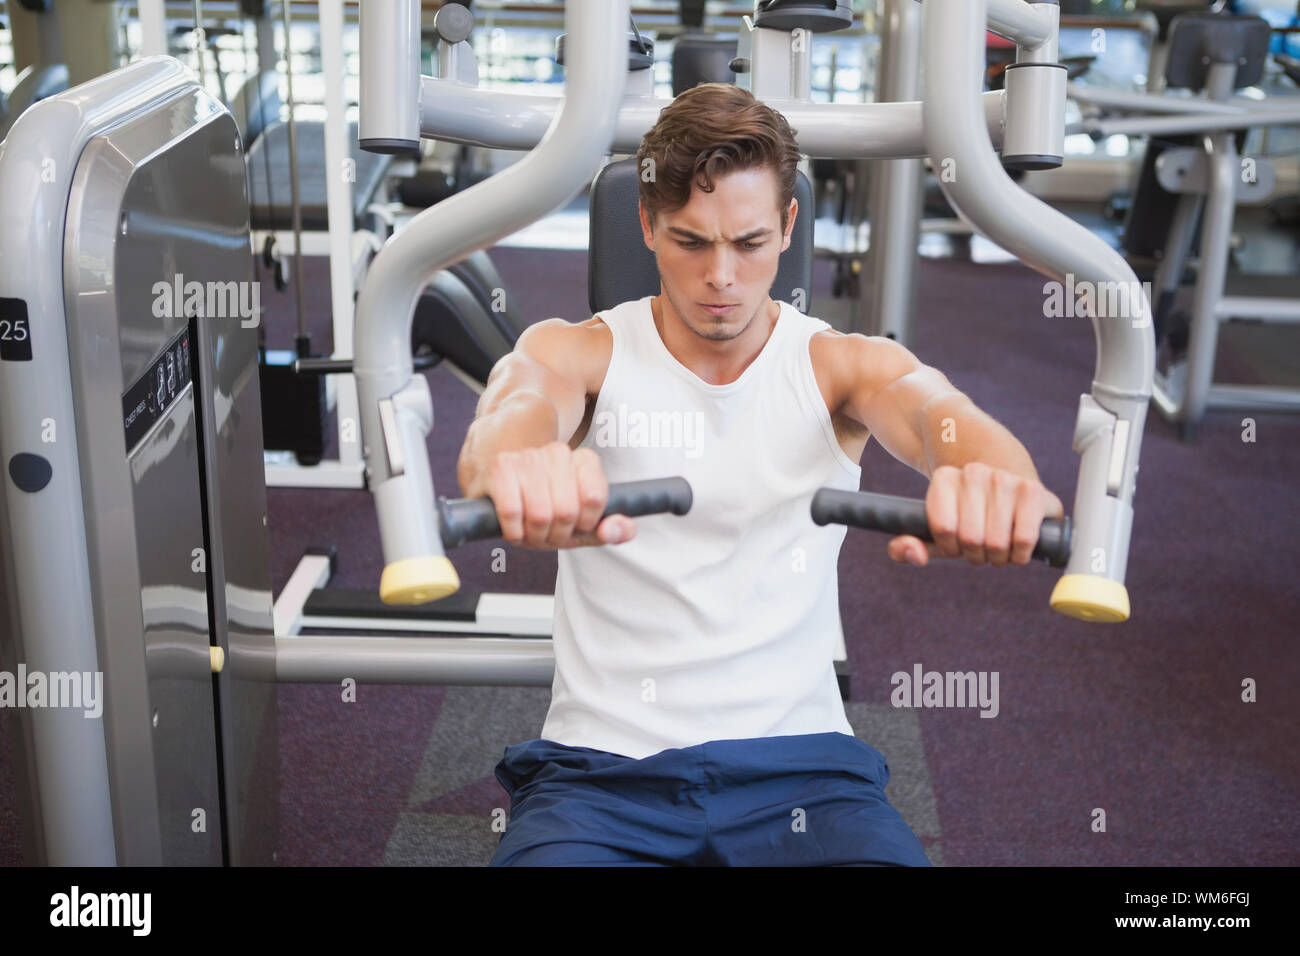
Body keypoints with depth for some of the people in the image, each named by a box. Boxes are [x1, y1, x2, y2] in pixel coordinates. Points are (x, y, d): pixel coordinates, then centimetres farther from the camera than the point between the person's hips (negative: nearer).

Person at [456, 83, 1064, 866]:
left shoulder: (841, 367, 5)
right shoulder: (579, 352, 3)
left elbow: (936, 413, -17)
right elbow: (520, 406, -21)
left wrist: (997, 478, -43)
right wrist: (515, 467, -48)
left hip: (797, 759, 1)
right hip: (603, 763, -1)